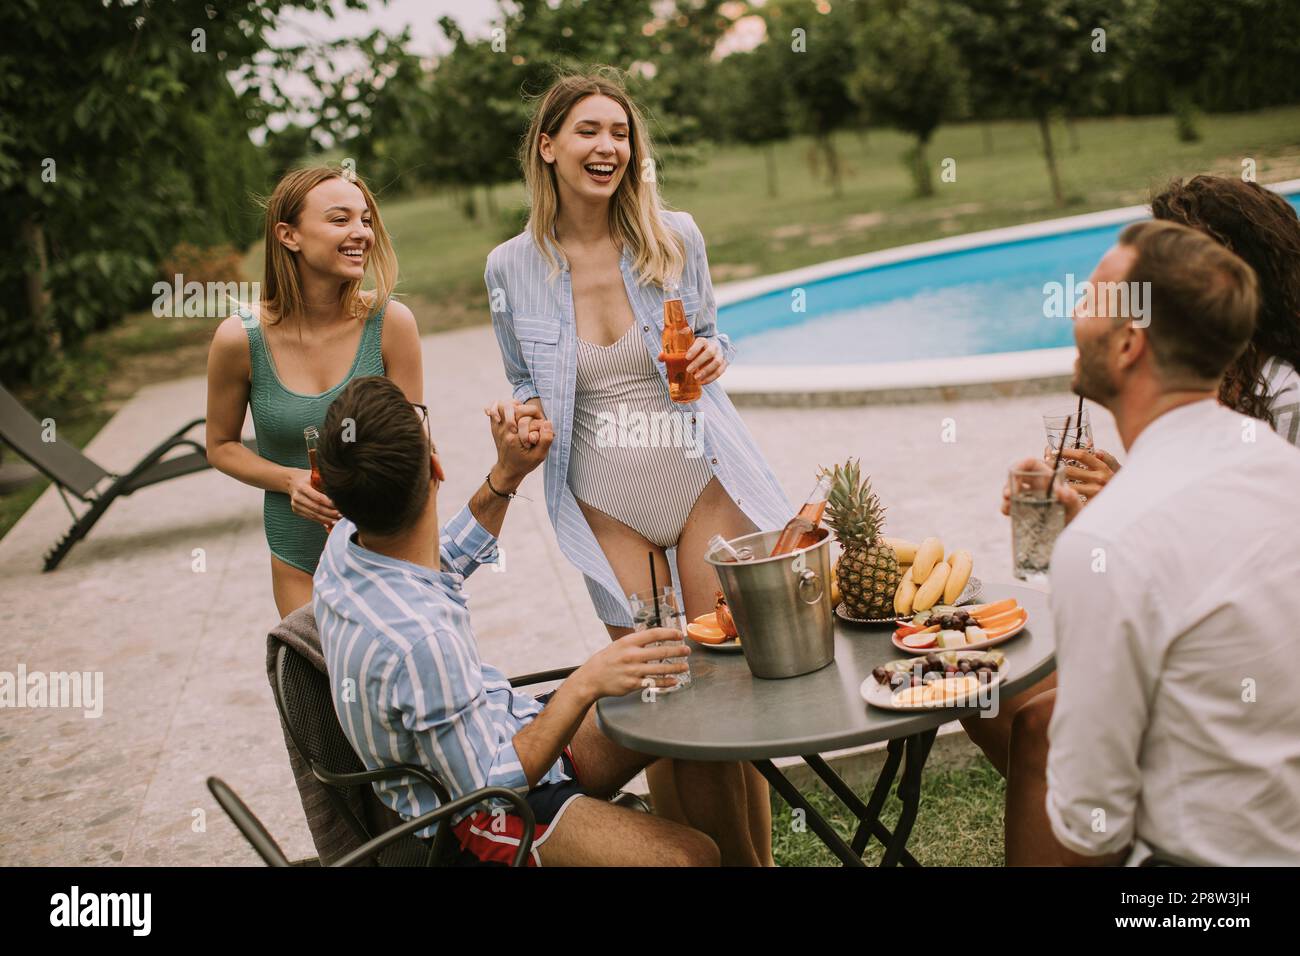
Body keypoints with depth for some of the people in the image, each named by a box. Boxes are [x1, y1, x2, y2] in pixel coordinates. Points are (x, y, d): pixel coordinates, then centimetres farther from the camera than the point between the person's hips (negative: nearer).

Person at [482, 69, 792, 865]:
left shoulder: (675, 237, -4)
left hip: (703, 484, 0)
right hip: (609, 507, 0)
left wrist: (713, 353, -11)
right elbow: (528, 385, 9)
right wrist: (524, 412, -13)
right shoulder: (512, 268, -3)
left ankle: (756, 859, 23)